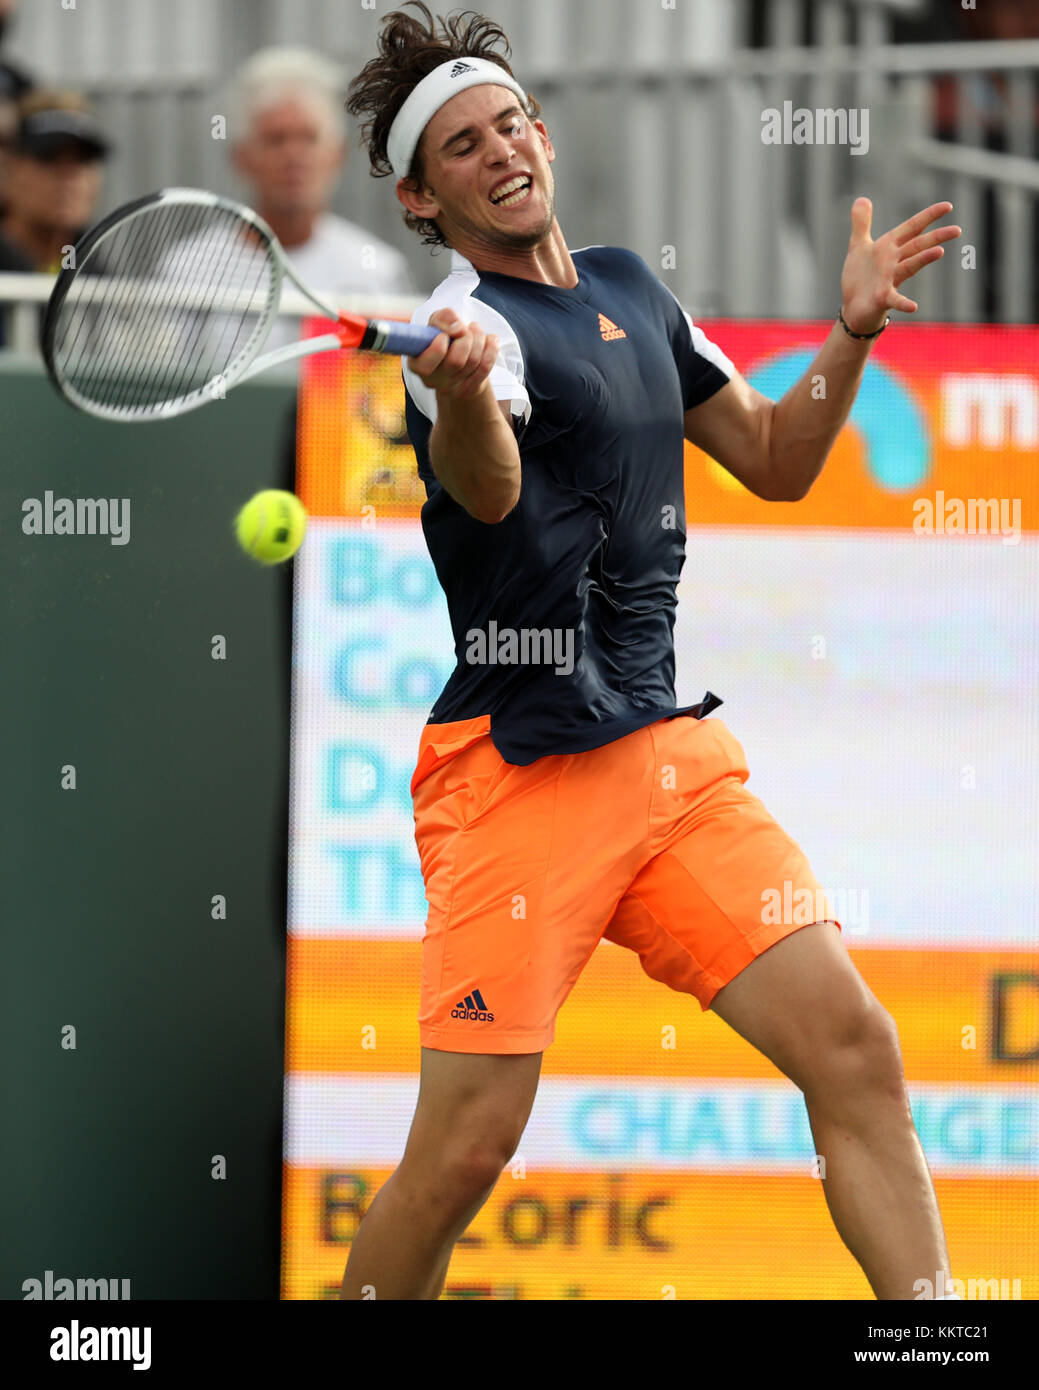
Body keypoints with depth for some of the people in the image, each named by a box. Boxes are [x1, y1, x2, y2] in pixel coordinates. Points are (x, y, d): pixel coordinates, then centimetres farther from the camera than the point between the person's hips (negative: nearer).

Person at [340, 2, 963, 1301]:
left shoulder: (629, 288, 14)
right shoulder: (468, 319, -10)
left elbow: (775, 463, 23)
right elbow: (488, 487, -33)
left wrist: (852, 331, 7)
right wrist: (462, 393, -56)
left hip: (670, 756, 7)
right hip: (519, 776, -6)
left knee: (854, 1049, -7)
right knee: (466, 1145, -11)